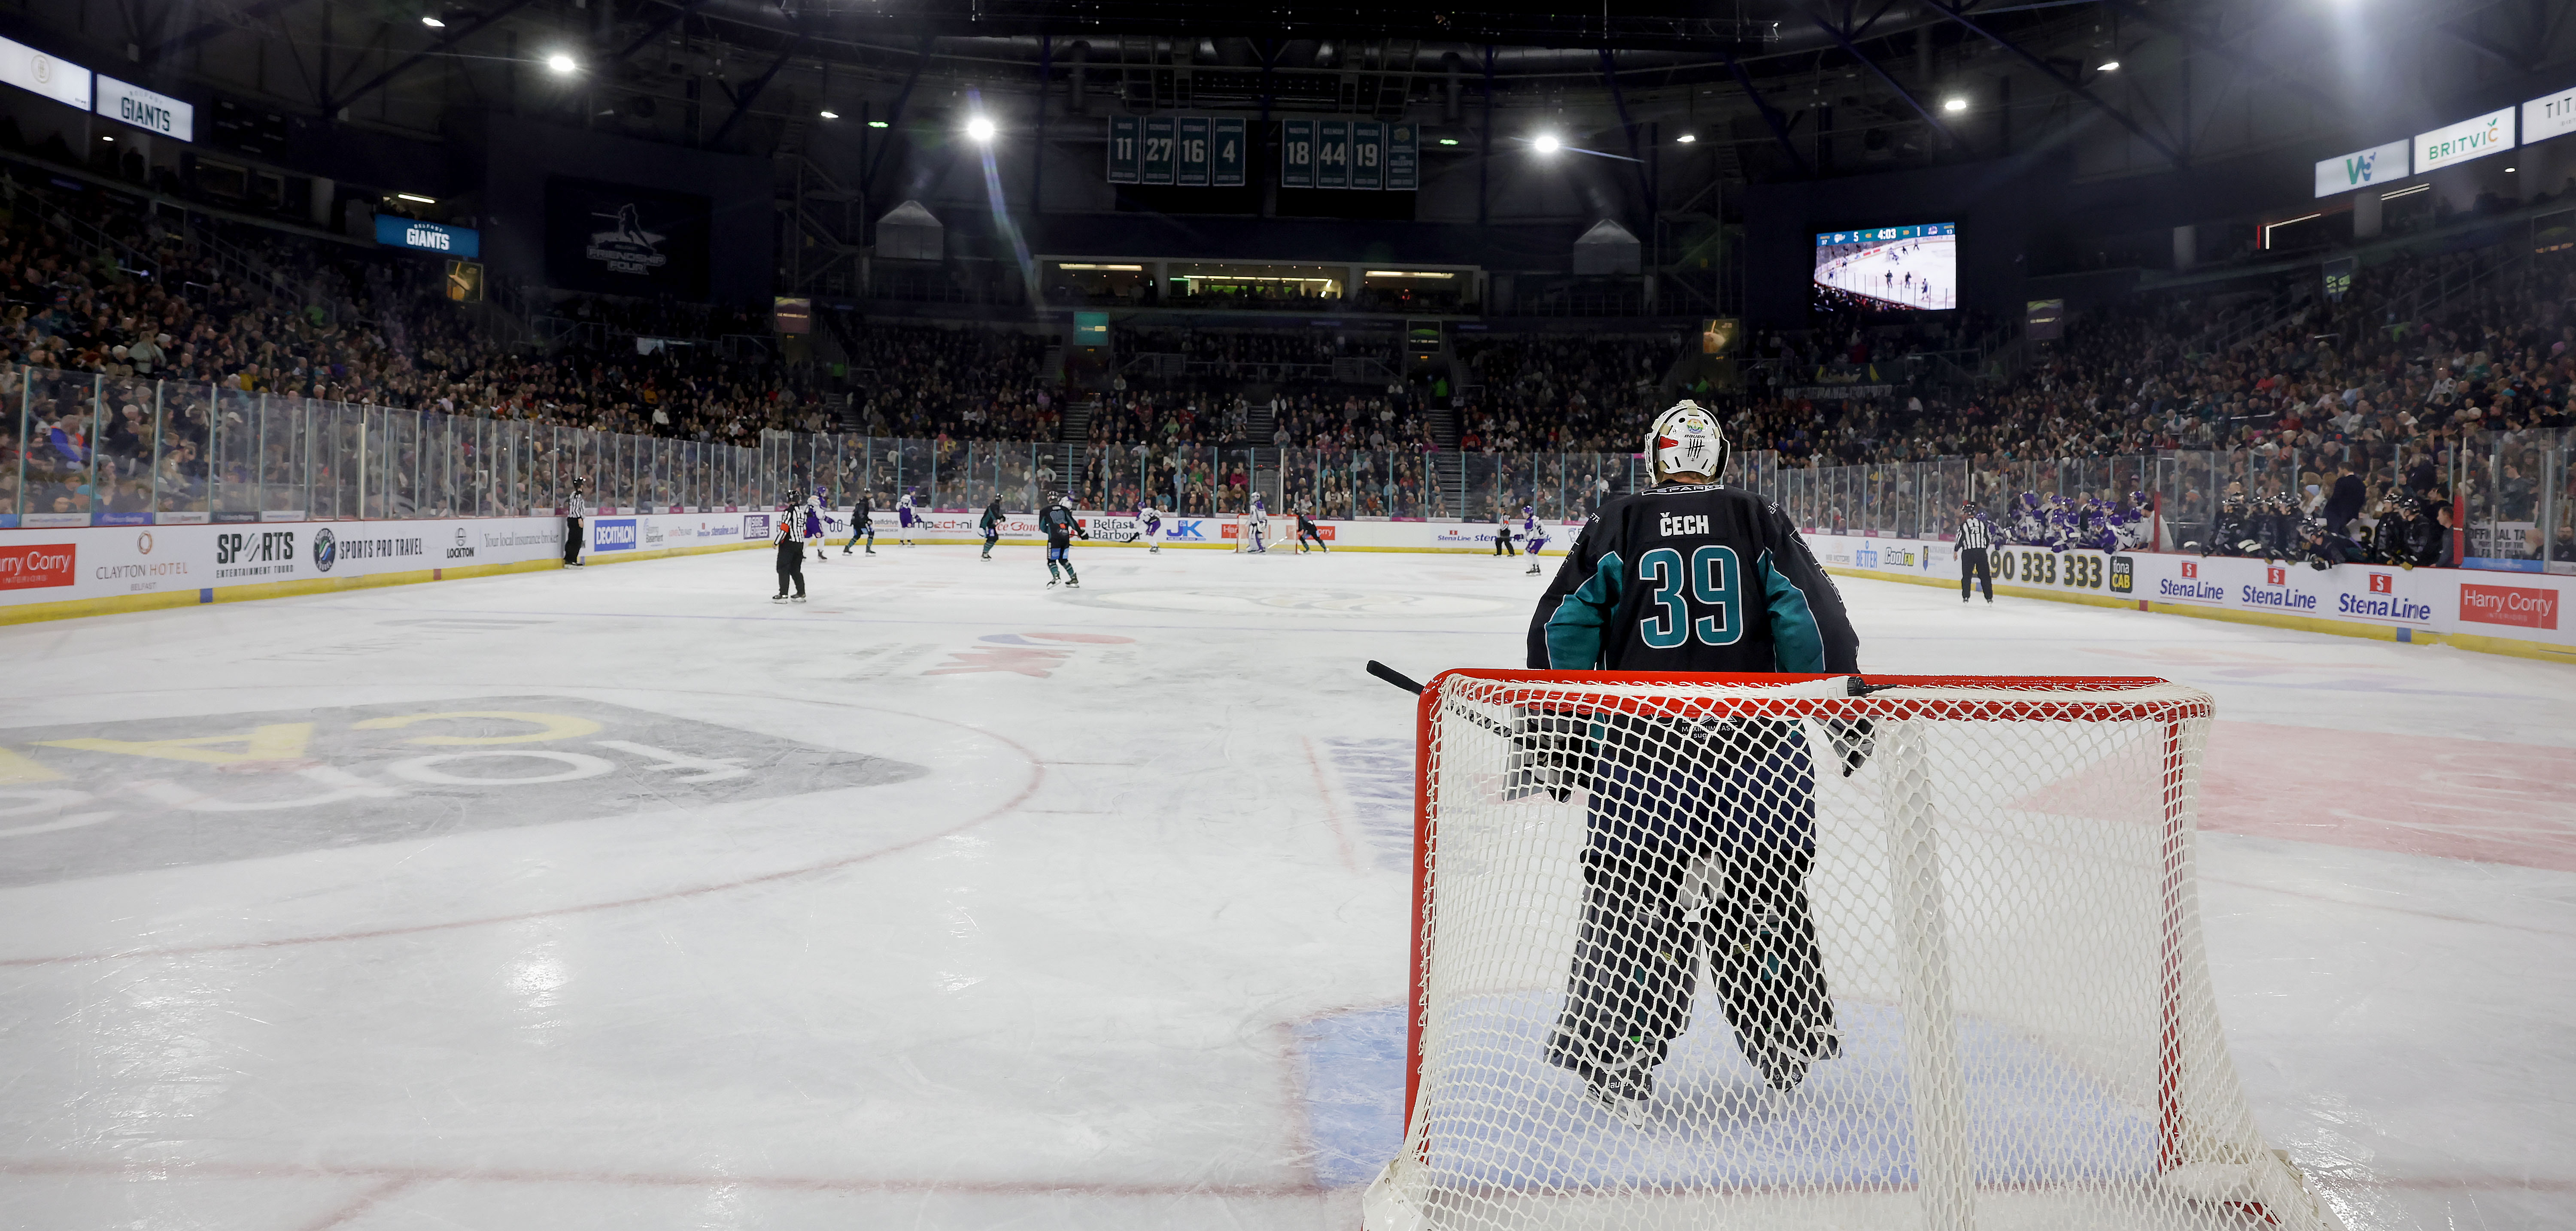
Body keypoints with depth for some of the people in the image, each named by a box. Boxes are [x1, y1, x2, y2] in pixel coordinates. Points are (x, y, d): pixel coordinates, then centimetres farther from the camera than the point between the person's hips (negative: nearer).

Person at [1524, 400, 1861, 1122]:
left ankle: (1616, 1059, 3)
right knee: (1764, 887, 15)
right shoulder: (1758, 523, 5)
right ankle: (1792, 1041, 27)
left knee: (1632, 895, 5)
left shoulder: (1616, 527, 5)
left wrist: (1550, 735, 8)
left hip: (1639, 744, -1)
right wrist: (1845, 709, 8)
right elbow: (1815, 621, 0)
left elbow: (1561, 630, 2)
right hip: (1754, 735, 1)